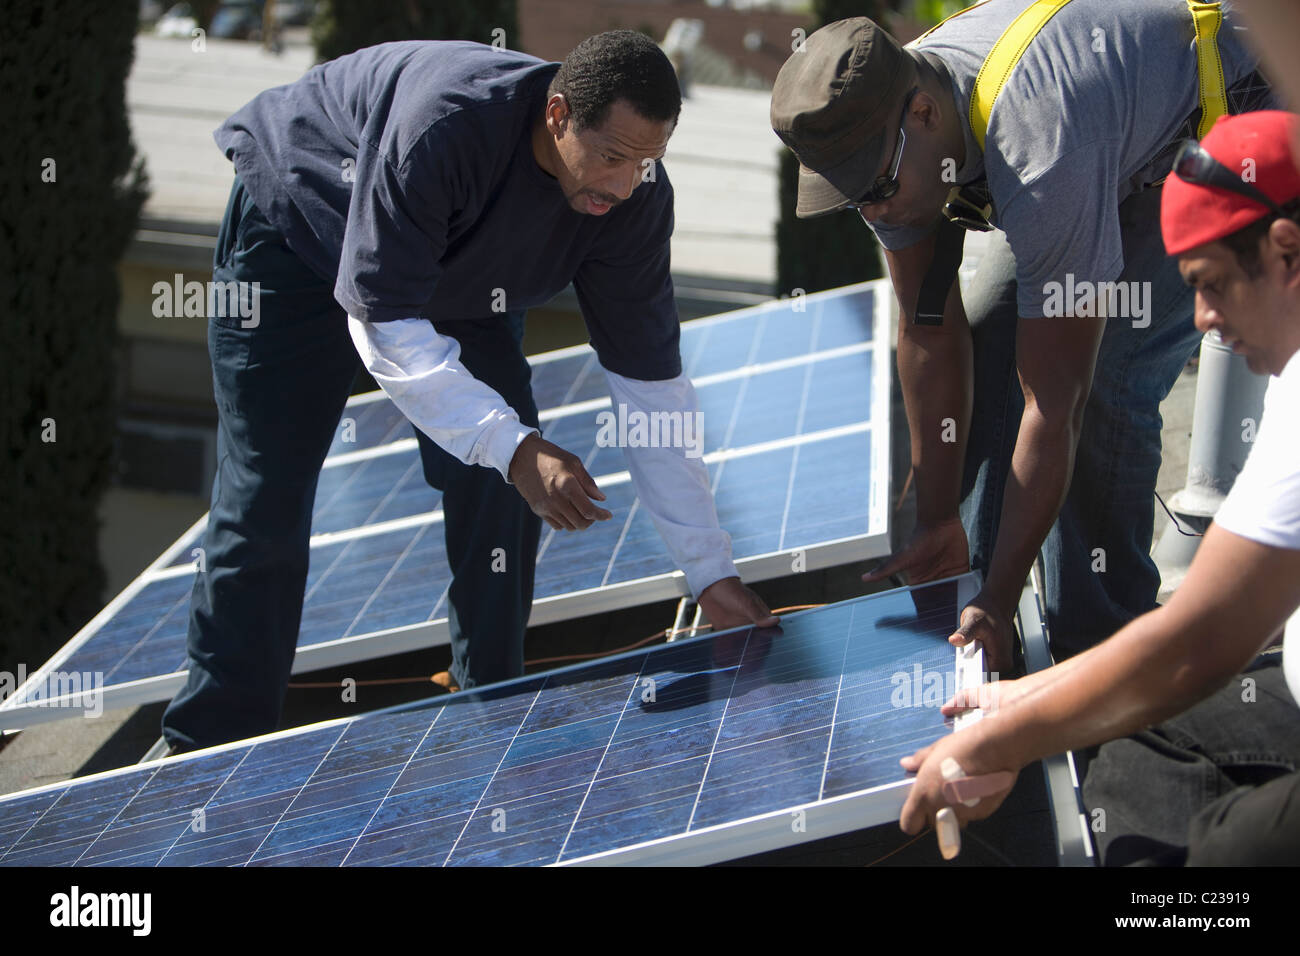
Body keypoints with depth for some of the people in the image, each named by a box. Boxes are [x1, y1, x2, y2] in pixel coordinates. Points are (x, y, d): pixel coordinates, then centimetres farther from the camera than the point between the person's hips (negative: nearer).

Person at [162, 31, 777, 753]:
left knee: (501, 484, -10)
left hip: (459, 276, 5)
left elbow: (650, 385, -18)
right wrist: (515, 447, -48)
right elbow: (382, 320, -39)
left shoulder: (635, 196, -25)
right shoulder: (443, 126, -43)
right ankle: (213, 745, 4)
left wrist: (711, 572, -20)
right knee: (264, 499, -7)